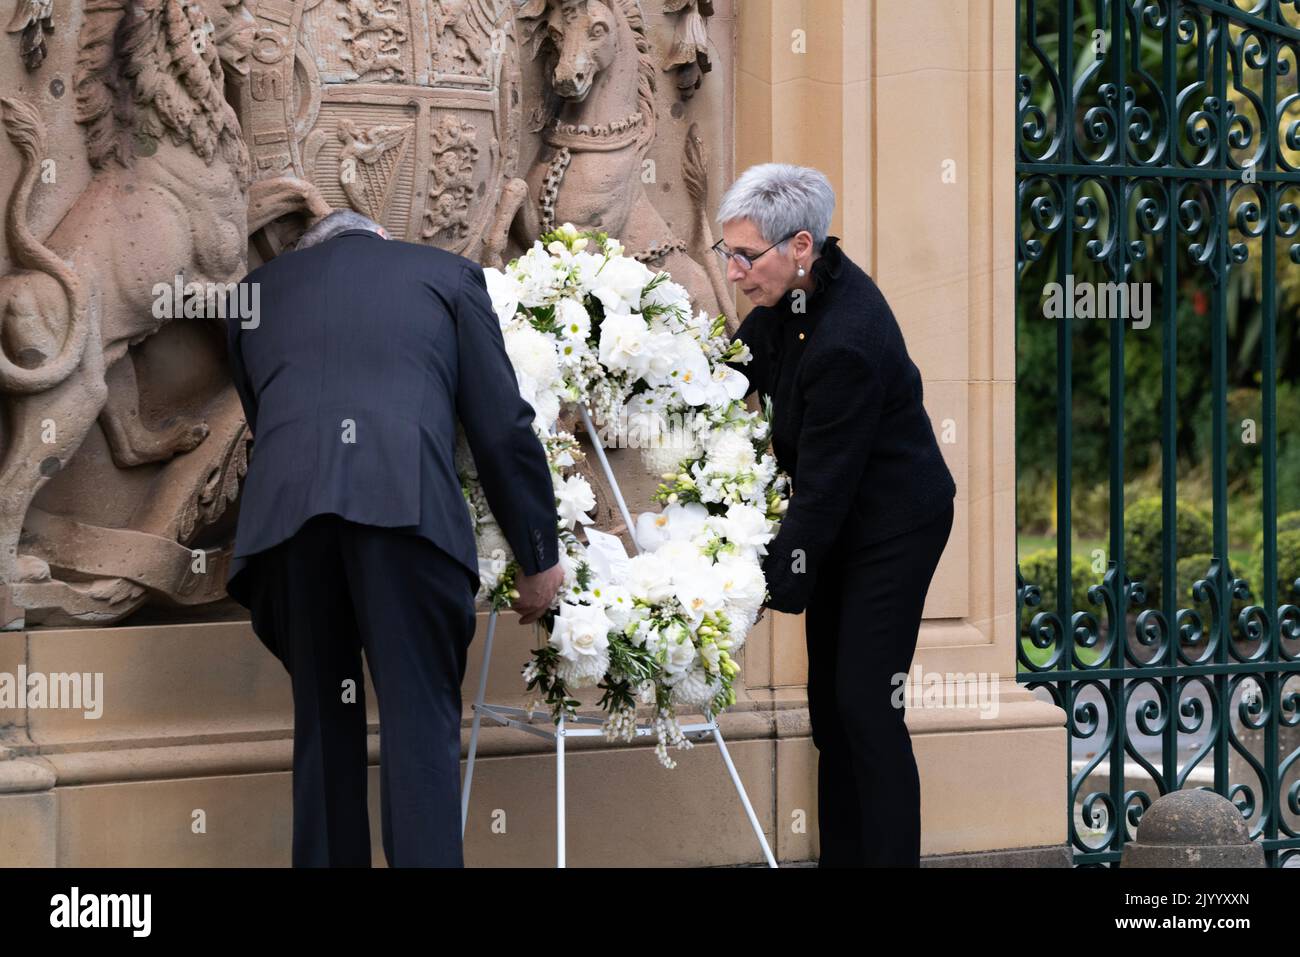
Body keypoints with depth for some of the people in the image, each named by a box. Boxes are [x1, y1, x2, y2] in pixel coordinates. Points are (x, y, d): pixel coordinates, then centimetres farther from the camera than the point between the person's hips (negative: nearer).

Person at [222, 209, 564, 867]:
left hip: (284, 509, 2)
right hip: (406, 501, -2)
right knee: (420, 717, -2)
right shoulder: (446, 273, 25)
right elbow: (504, 428, 18)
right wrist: (539, 555, 25)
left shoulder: (257, 289, 32)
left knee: (323, 719, 14)